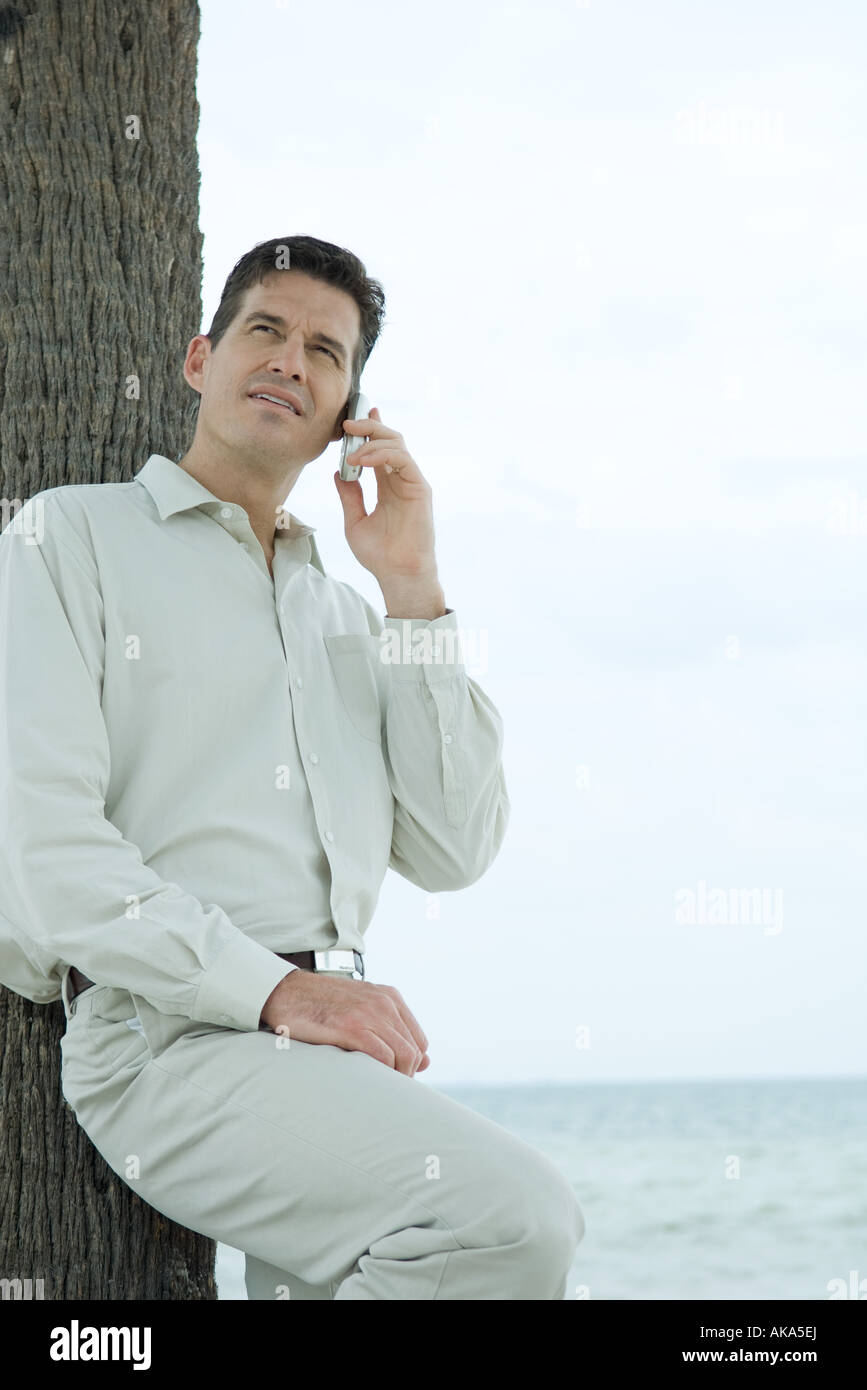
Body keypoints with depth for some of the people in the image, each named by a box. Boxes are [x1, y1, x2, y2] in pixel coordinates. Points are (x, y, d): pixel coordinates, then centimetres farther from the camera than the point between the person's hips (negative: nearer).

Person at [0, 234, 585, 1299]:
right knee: (515, 1216, -27)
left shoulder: (342, 613, 26)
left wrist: (411, 591, 8)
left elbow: (453, 853, 12)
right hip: (172, 1032, -7)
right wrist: (276, 990, -16)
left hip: (335, 1043, 7)